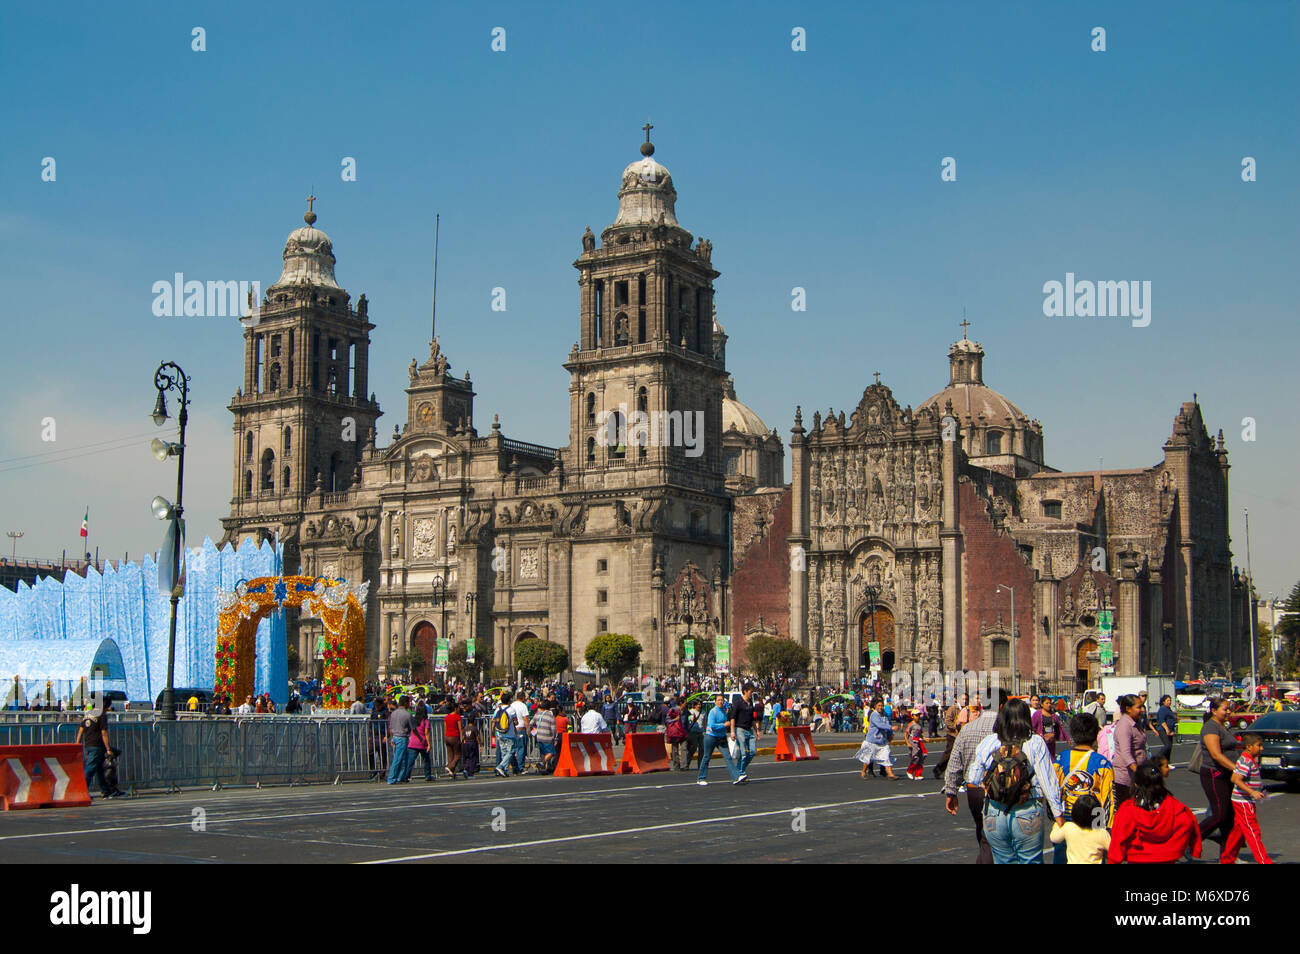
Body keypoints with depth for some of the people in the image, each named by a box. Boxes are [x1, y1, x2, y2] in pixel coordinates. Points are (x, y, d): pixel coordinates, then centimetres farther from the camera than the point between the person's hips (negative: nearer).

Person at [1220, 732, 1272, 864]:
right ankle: (1263, 861, -5)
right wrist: (1252, 792, -31)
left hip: (1247, 802, 10)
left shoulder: (1252, 760, 13)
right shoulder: (1246, 761, -18)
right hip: (1243, 802, -10)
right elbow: (1237, 780, -26)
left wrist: (1259, 791, 20)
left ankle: (1226, 859, 21)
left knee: (1239, 831, 14)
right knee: (1253, 832, -7)